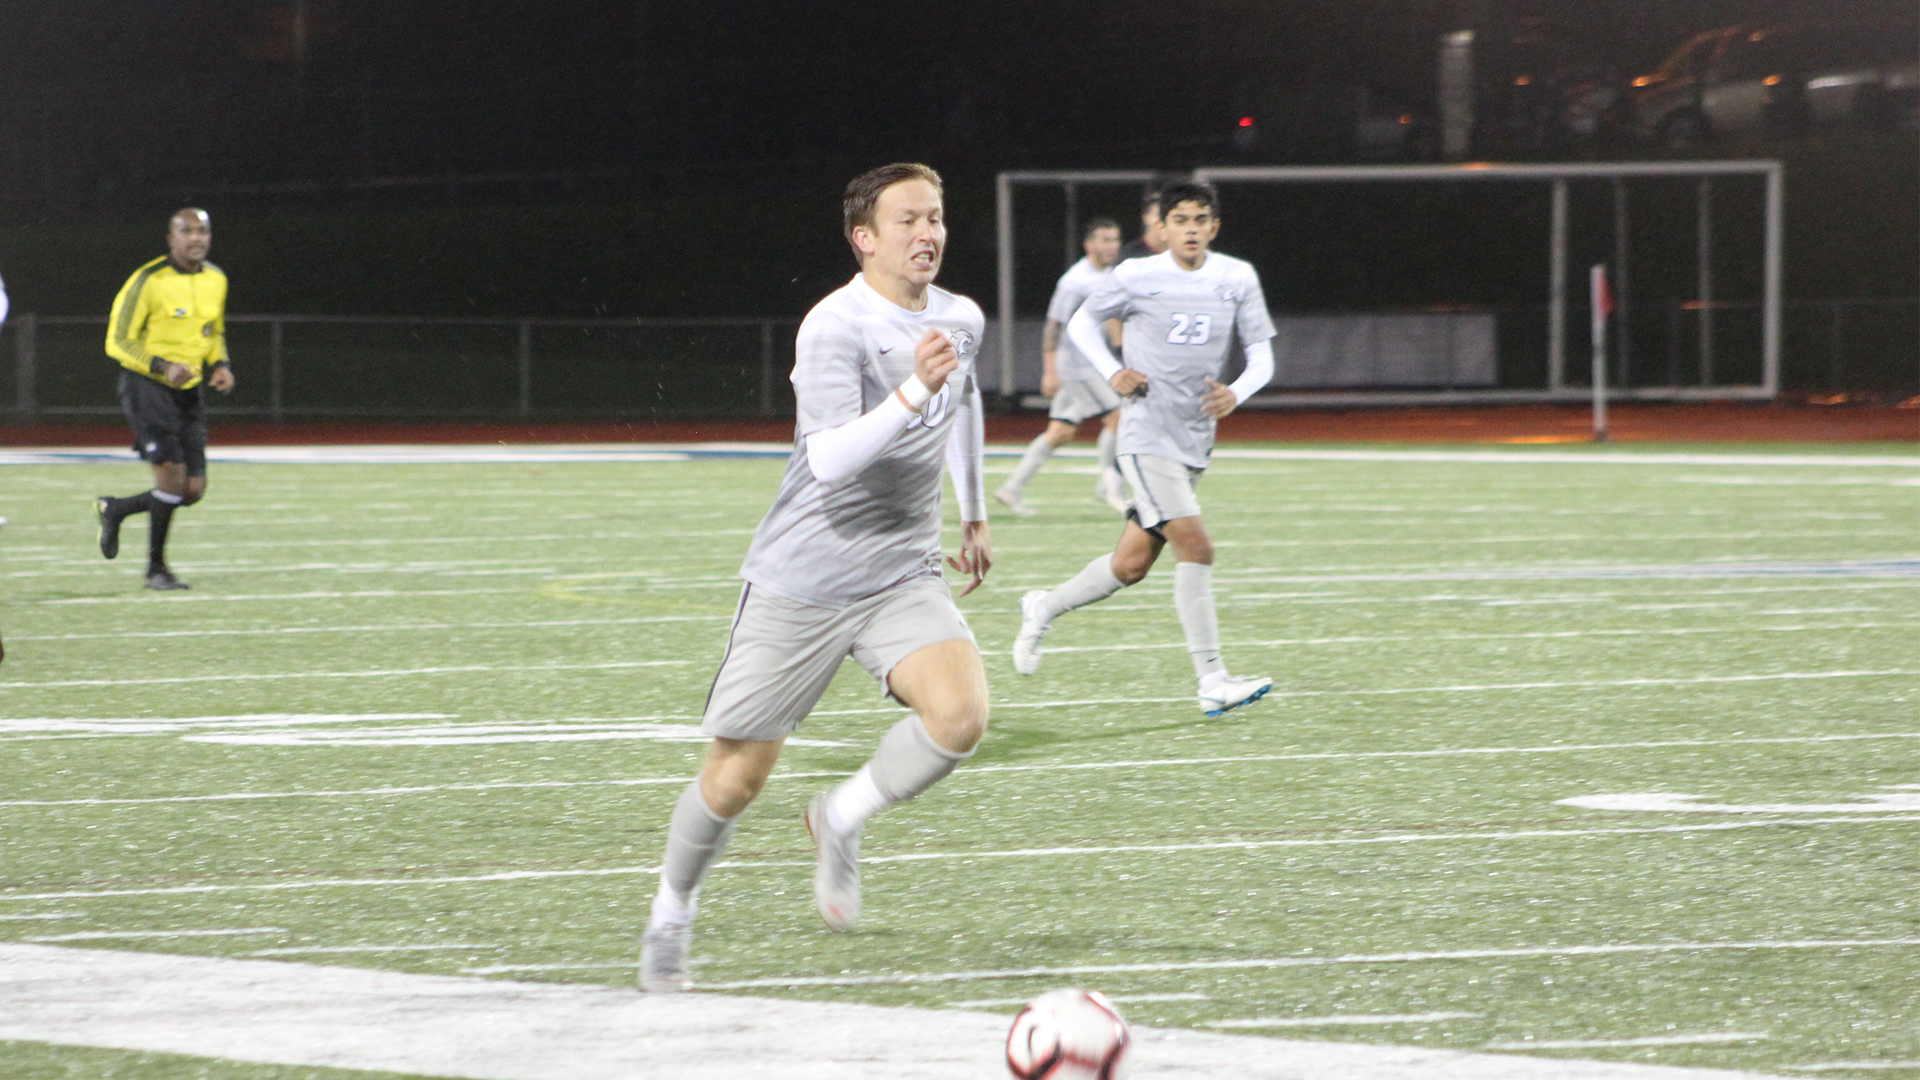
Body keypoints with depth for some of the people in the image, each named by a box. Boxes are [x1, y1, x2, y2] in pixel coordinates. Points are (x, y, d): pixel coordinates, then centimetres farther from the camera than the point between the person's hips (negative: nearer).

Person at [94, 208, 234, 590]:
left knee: (193, 490, 2)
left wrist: (221, 365, 3)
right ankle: (156, 568, -2)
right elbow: (118, 341, -9)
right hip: (146, 385, -7)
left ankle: (114, 509, 27)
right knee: (172, 473, -18)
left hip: (188, 389, 7)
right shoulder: (149, 281, -12)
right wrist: (162, 367, -22)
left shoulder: (216, 280, 8)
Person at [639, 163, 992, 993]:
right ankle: (670, 919, 28)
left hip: (904, 576, 5)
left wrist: (974, 514, 35)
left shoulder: (961, 321, 5)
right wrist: (911, 391, -41)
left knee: (961, 715, -24)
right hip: (801, 581, -5)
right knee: (737, 775, 2)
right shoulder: (834, 328, -17)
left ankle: (842, 821, 2)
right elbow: (828, 459, -30)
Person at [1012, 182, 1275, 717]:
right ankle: (1212, 681, -17)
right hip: (1147, 436, -5)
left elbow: (1261, 352, 6)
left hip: (1194, 443, 5)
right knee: (1195, 546, -19)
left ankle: (1044, 609, 34)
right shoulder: (1136, 277, -4)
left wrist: (1237, 393, -15)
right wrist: (1112, 373, -6)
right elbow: (1081, 321, 10)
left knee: (1131, 564, 9)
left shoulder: (1237, 278, 4)